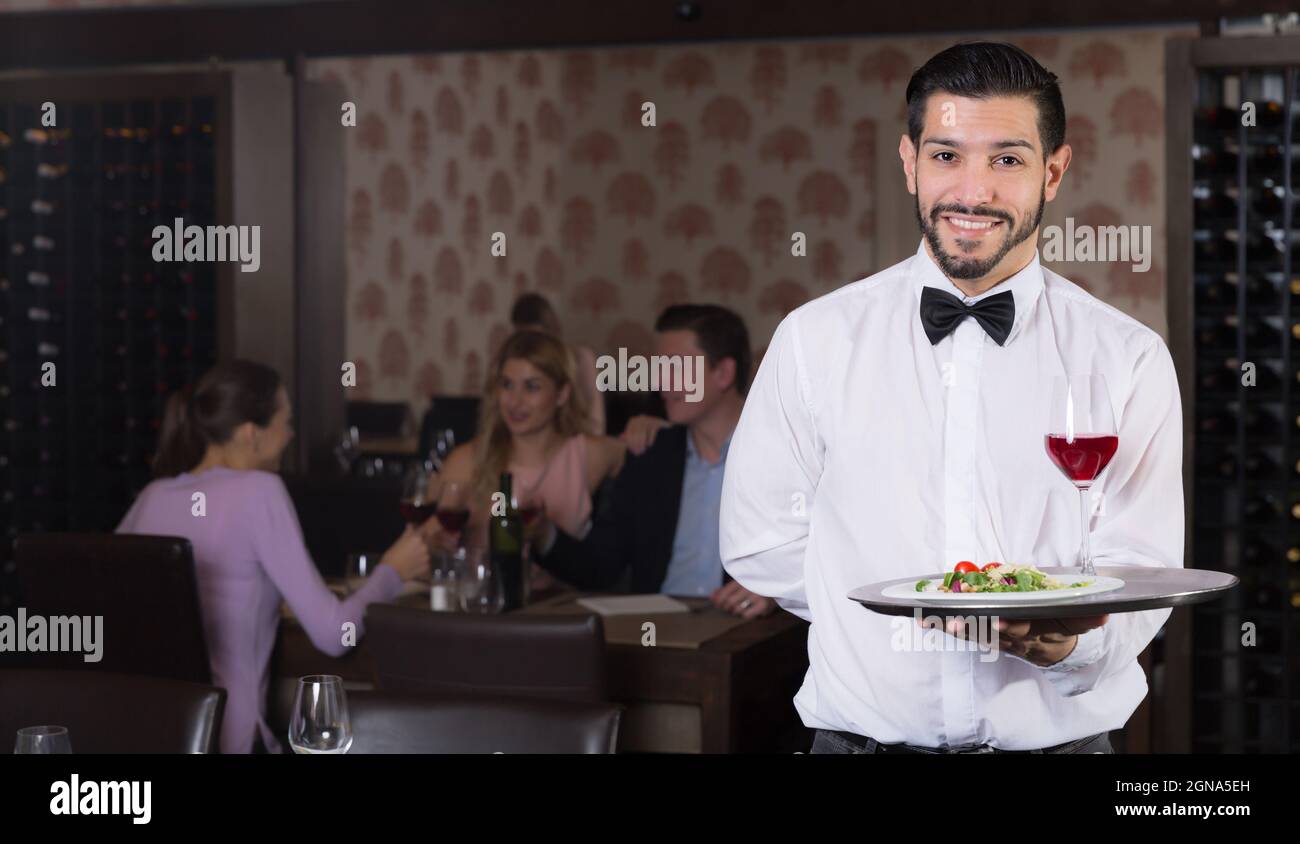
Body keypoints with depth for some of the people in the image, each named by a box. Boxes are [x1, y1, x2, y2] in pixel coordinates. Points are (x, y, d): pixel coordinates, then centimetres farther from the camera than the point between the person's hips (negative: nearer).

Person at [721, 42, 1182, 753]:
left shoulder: (1129, 359, -3)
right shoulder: (815, 340, -2)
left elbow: (1140, 573, -8)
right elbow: (760, 545, 0)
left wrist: (1068, 640, -29)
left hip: (1060, 737, 0)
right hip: (862, 734, 0)